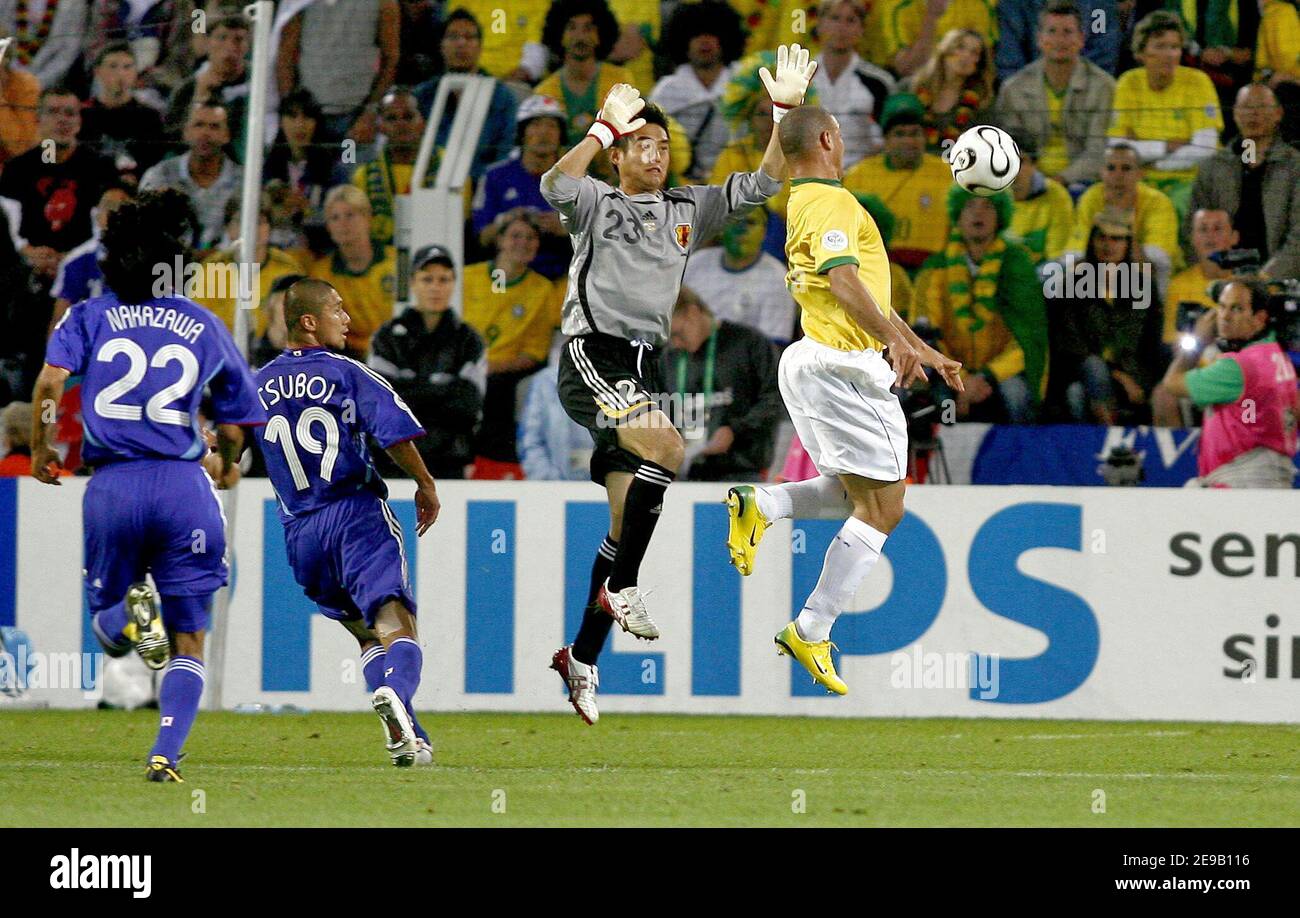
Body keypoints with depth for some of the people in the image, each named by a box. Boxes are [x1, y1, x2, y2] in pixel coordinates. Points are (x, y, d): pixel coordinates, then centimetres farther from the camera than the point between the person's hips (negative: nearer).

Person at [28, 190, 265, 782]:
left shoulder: (88, 317, 7)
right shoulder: (205, 327, 11)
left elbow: (51, 380, -10)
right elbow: (235, 423, 16)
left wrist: (40, 448, 4)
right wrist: (228, 466, 37)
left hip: (112, 488, 0)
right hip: (185, 488, 0)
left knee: (105, 628, 18)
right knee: (189, 645, 7)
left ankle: (128, 615, -19)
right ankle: (166, 753, -16)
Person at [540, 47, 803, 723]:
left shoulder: (686, 210, 18)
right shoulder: (597, 204, 2)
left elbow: (762, 185, 15)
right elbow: (555, 185, -21)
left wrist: (785, 112, 4)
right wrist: (605, 128, -20)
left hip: (642, 368, 7)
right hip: (592, 357, -7)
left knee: (626, 520, 7)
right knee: (667, 447, -30)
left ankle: (582, 657, 16)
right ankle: (623, 590, -21)